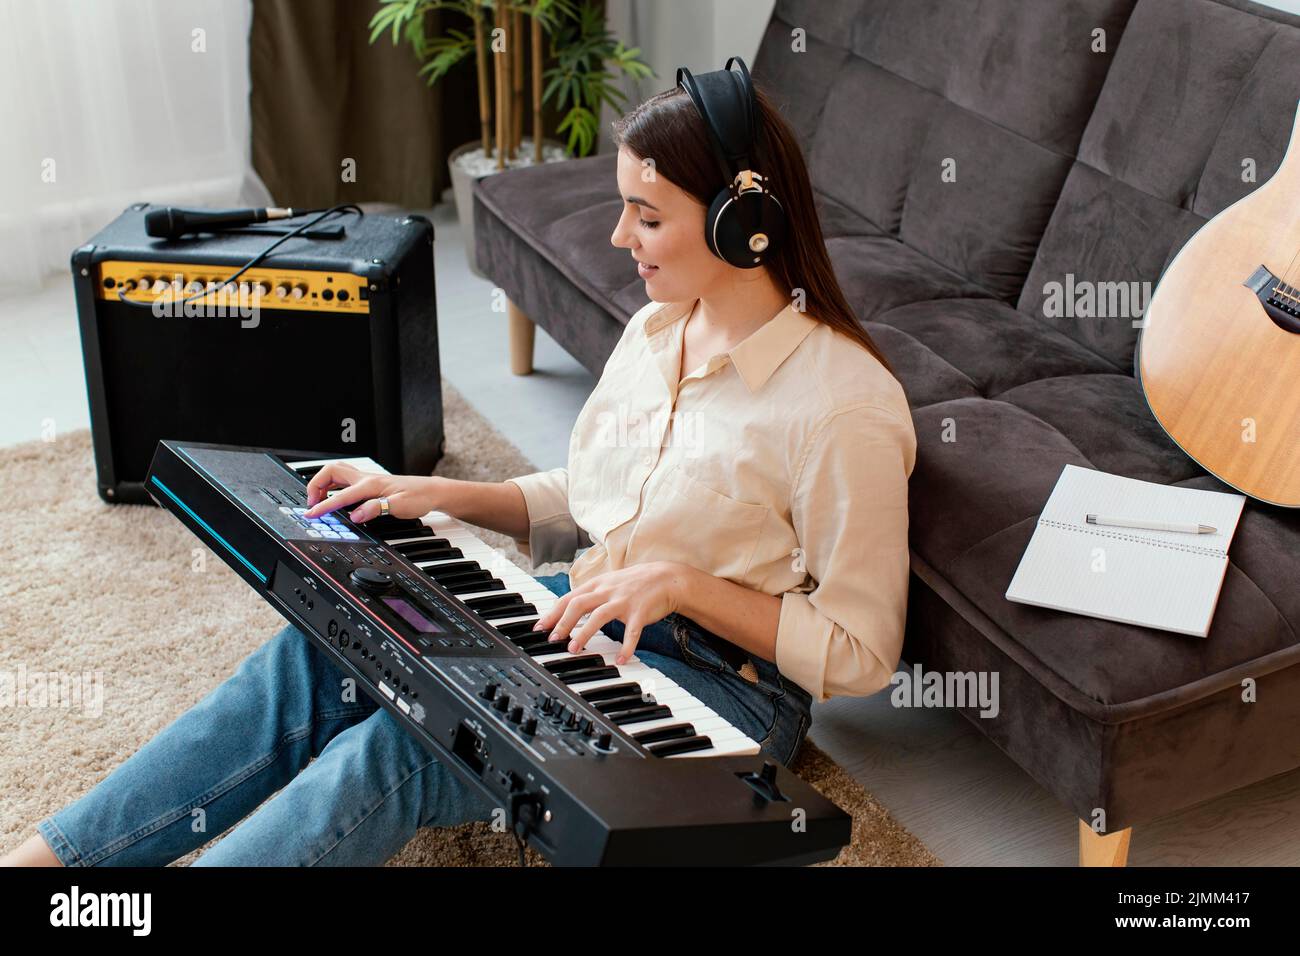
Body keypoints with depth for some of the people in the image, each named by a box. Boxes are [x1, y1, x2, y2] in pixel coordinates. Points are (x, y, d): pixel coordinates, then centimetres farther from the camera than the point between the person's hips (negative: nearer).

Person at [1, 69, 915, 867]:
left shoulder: (844, 408, -20)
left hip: (722, 680, -7)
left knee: (401, 747, -27)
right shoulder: (658, 330, 6)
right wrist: (439, 495, 3)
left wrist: (684, 583, -23)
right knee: (316, 655, -12)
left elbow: (860, 651, -15)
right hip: (589, 611, 8)